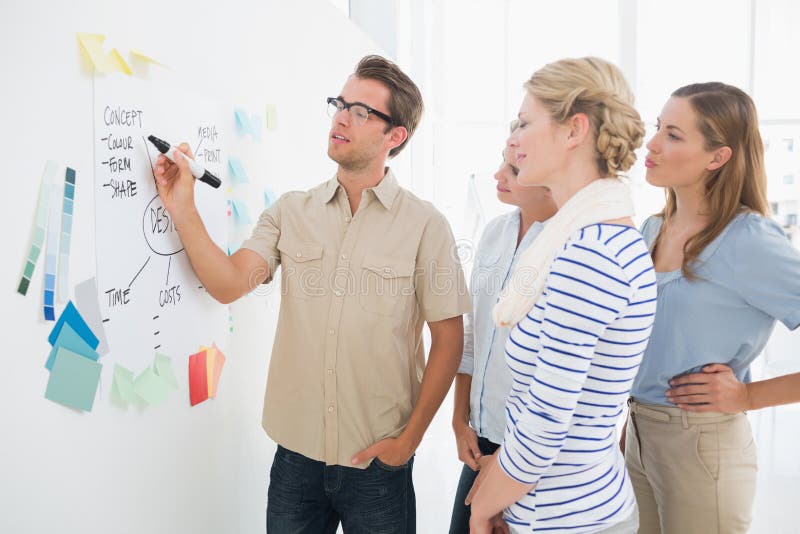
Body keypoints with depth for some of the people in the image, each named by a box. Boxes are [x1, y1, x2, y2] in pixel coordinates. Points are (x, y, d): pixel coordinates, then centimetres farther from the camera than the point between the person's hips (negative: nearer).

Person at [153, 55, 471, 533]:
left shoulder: (425, 225, -8)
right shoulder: (291, 212, 2)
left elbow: (448, 339, -5)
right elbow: (230, 284, -9)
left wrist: (410, 439, -6)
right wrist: (183, 209, -19)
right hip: (296, 453, 3)